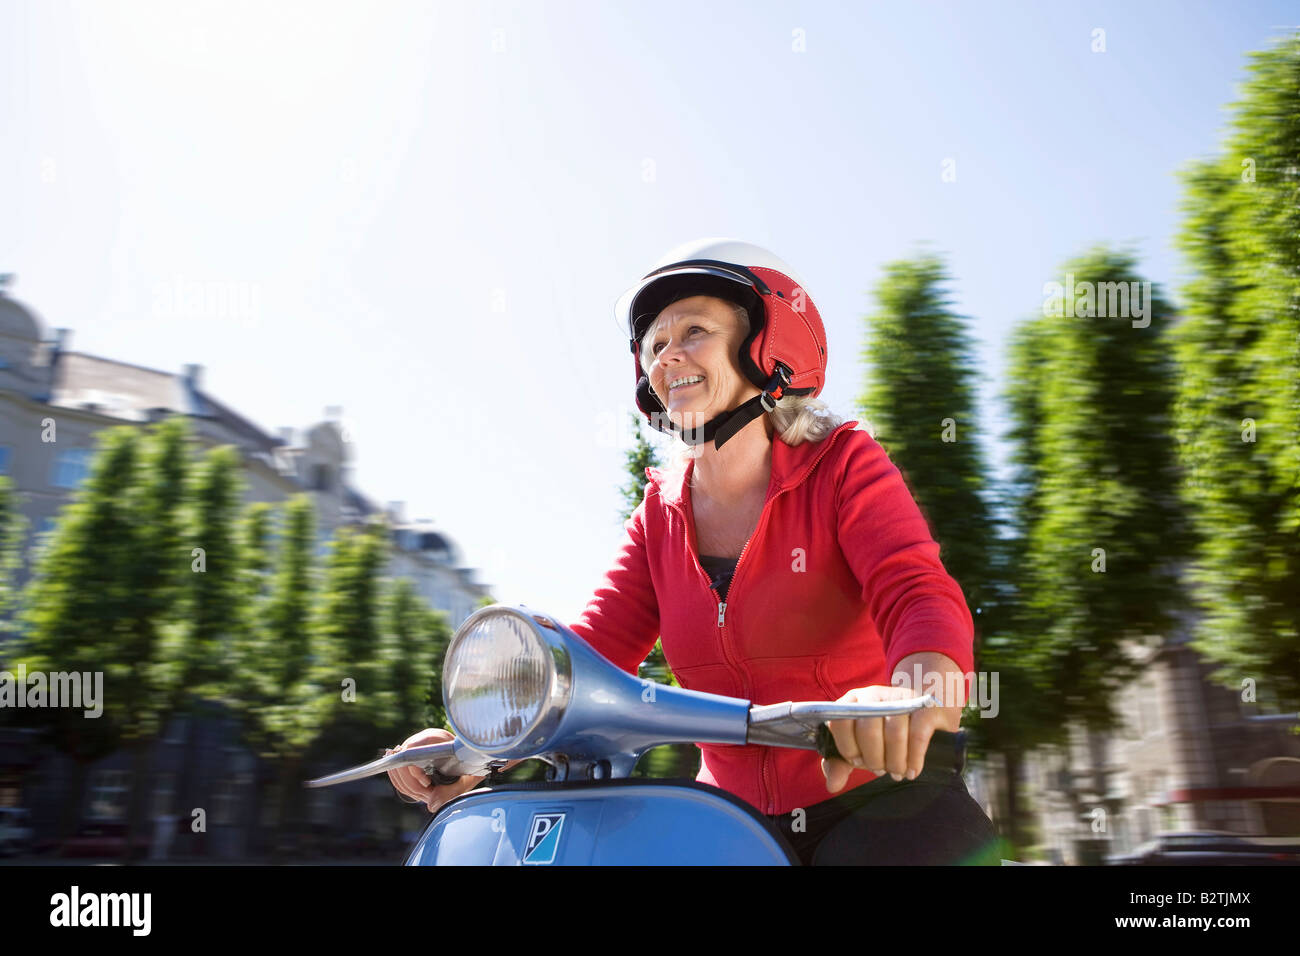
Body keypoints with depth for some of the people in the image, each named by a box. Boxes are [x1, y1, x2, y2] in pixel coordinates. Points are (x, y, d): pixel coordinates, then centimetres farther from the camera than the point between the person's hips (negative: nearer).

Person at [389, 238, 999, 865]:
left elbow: (919, 591, -21)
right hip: (737, 819, 3)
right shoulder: (661, 514, 7)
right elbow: (591, 650, -1)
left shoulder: (841, 464, -5)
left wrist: (915, 684, -43)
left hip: (878, 800, -3)